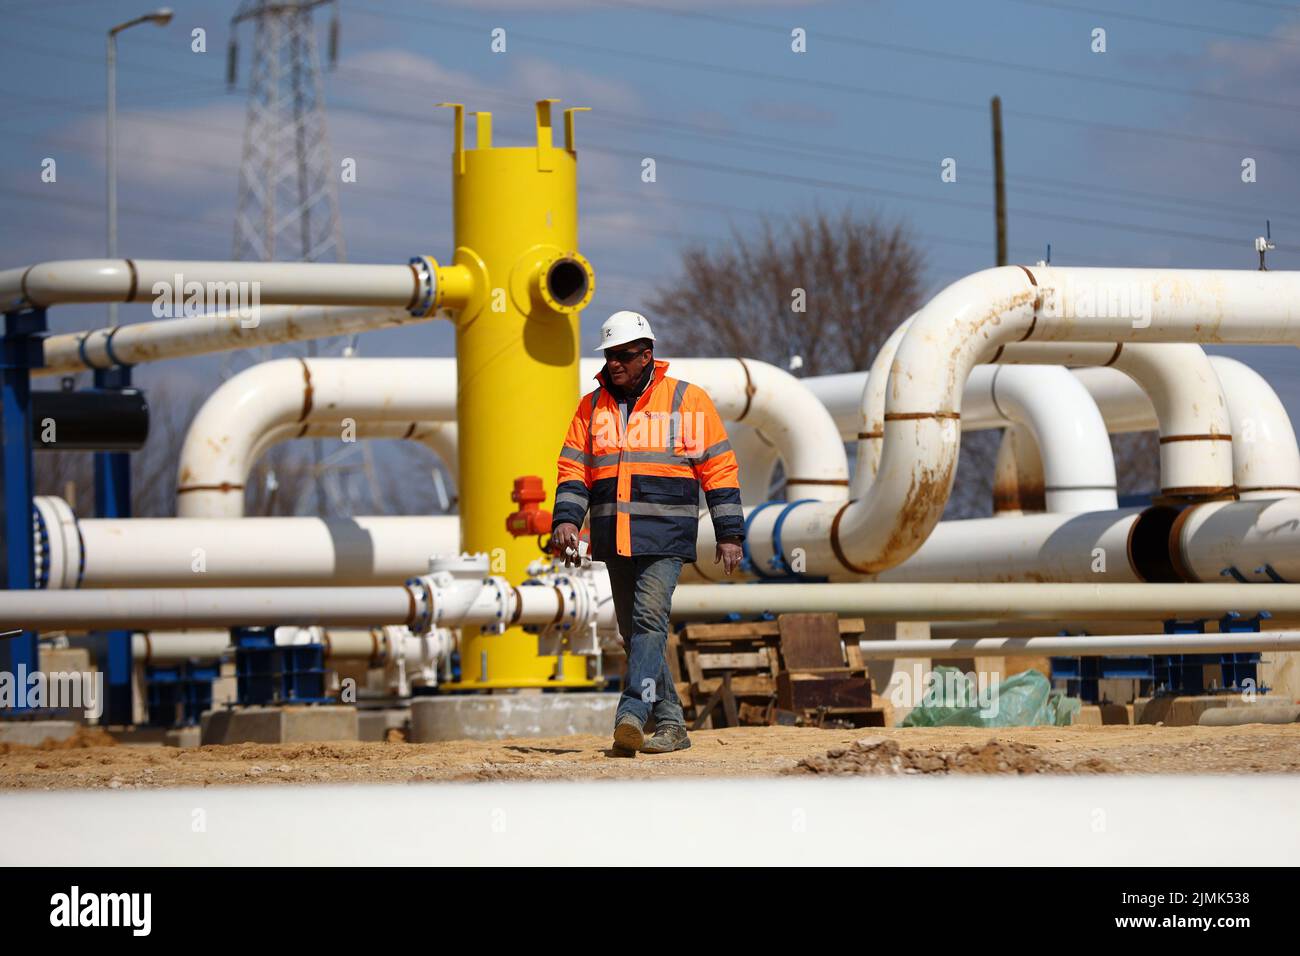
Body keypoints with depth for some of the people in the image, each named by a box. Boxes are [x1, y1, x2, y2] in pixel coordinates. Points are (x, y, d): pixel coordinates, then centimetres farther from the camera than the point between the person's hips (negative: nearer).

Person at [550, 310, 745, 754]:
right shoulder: (592, 406, 14)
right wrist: (567, 518, -6)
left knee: (649, 620, -20)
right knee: (634, 634, 6)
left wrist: (729, 534, -2)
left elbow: (720, 468, 2)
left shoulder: (688, 400, 2)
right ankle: (671, 724, 13)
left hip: (666, 535, -5)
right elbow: (573, 469, 12)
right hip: (614, 540, 5)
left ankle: (631, 714, -30)